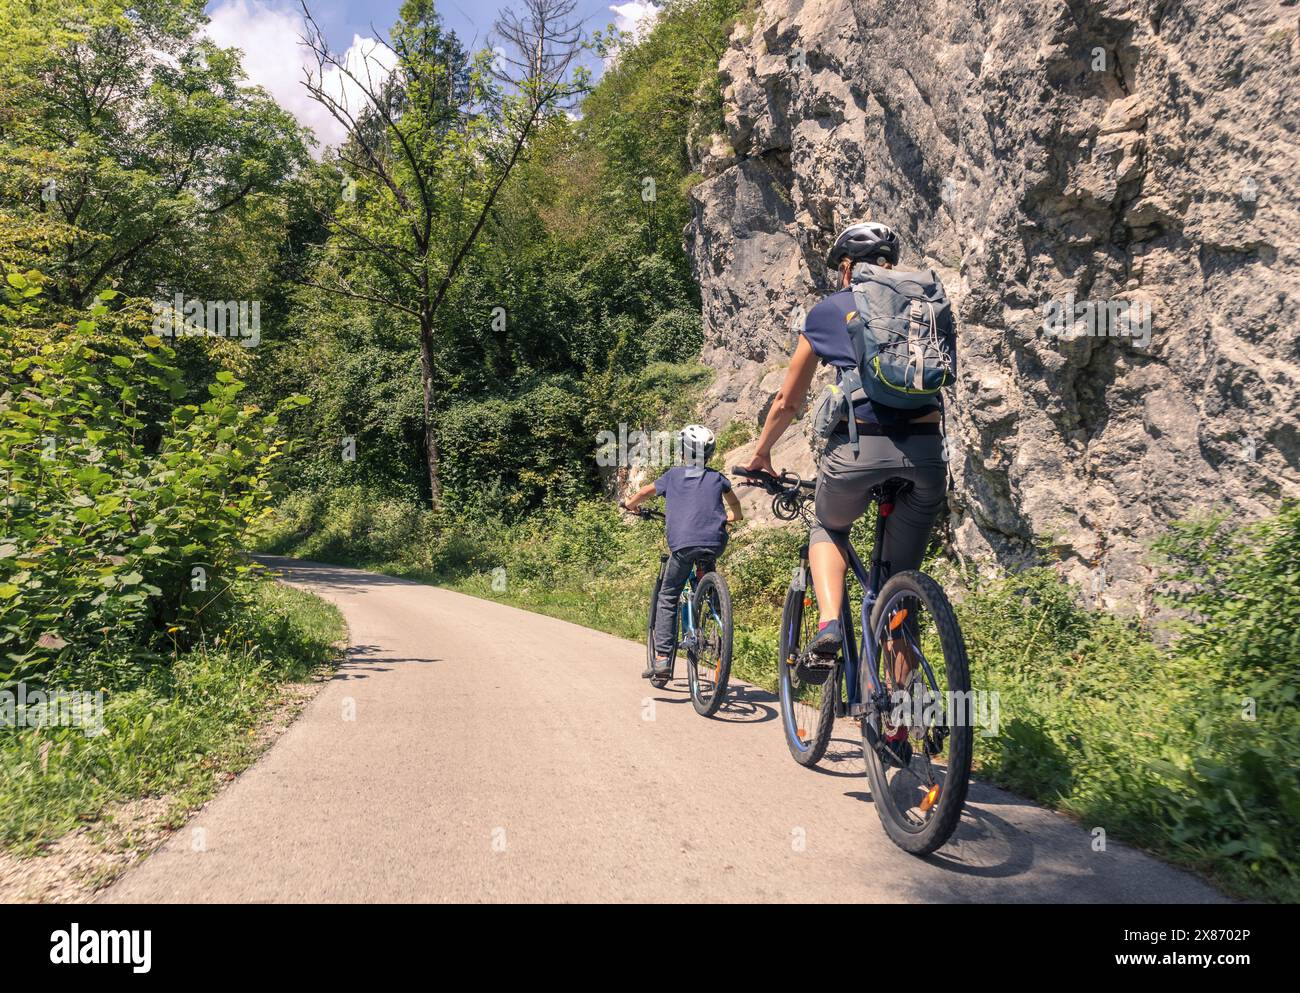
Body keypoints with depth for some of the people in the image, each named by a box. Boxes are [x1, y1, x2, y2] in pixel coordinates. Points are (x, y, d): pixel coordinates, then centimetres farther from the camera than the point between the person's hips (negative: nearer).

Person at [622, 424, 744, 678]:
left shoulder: (673, 475, 16)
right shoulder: (717, 477, 19)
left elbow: (645, 492, 27)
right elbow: (734, 505, 34)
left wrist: (629, 504, 48)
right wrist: (734, 516, 56)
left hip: (682, 543, -2)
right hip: (714, 542, 2)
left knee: (667, 597, 8)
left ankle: (662, 658, -2)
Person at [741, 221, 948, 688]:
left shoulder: (828, 310, 14)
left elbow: (788, 403, 18)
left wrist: (761, 452, 33)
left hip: (858, 446, -2)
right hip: (926, 450, 3)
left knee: (827, 529, 30)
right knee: (901, 575, 17)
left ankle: (829, 621, 5)